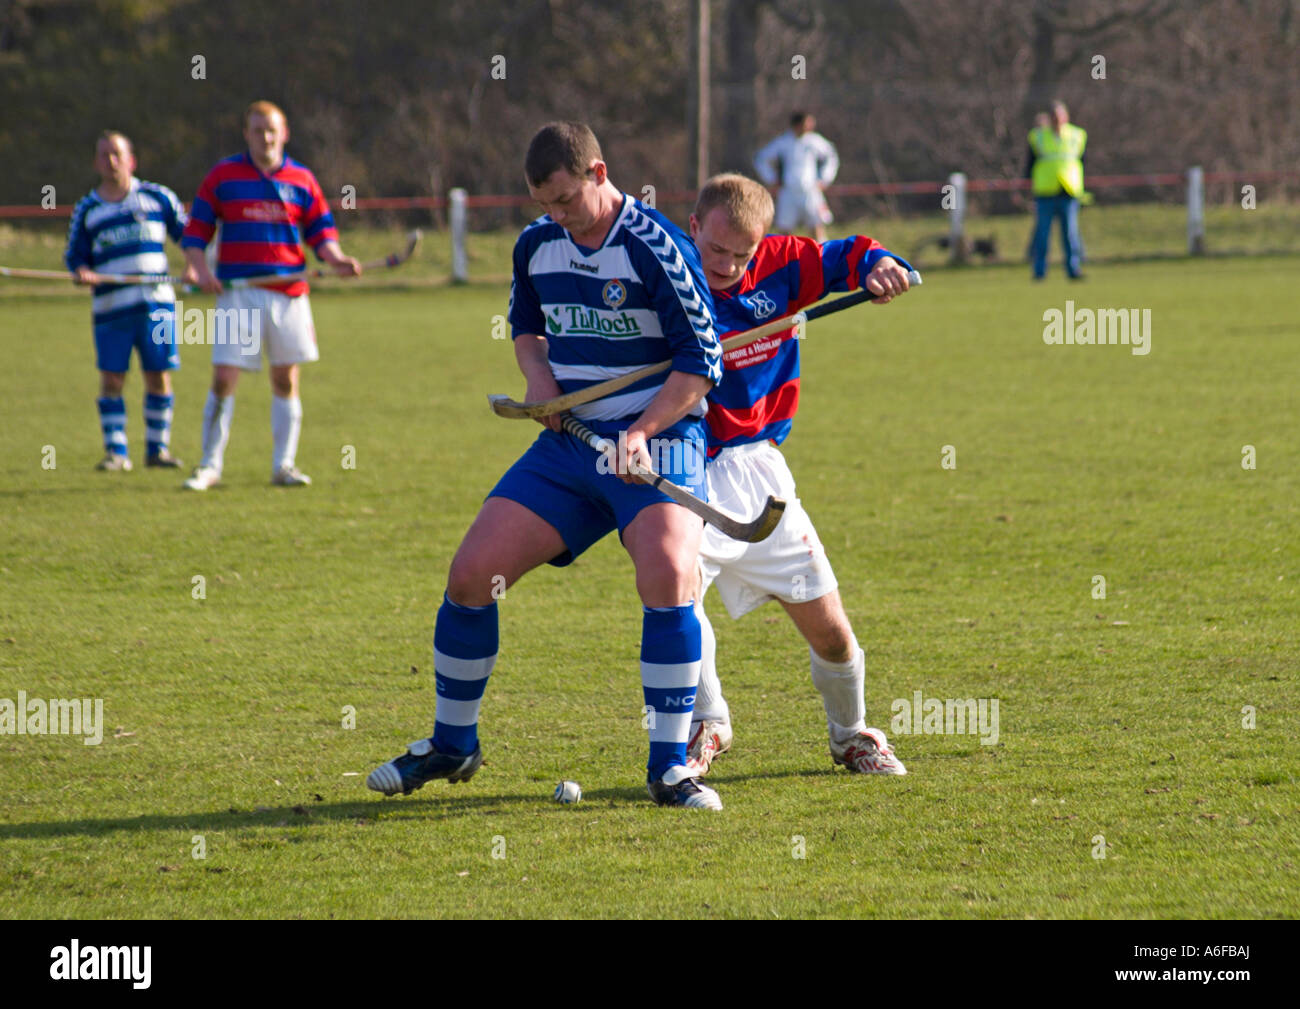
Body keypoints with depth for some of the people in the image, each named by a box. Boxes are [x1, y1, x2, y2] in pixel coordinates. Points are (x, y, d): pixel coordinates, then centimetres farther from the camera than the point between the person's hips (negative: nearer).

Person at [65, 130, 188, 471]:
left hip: (157, 302, 0)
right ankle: (116, 452, 1)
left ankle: (157, 447, 13)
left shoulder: (158, 197, 7)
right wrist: (81, 271, -10)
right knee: (111, 379, -5)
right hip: (111, 308, 0)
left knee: (159, 377, 1)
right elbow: (74, 254, 11)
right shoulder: (86, 209, 9)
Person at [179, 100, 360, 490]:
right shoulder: (223, 175, 4)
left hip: (288, 293, 2)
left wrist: (336, 259, -9)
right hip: (237, 293, -2)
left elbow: (320, 232, 11)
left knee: (286, 381, 5)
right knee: (223, 380, -6)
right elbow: (195, 231, 5)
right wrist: (199, 268, -12)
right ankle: (210, 465, 3)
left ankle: (283, 465, 14)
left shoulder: (302, 180, 8)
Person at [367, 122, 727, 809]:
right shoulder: (537, 245, 5)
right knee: (471, 573, -3)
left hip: (657, 442, -6)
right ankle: (451, 745, 17)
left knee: (667, 574, -29)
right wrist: (539, 376, 2)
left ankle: (669, 766, -18)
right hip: (568, 441, 6)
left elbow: (701, 361, -13)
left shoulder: (657, 250, -15)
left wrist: (642, 432, -24)